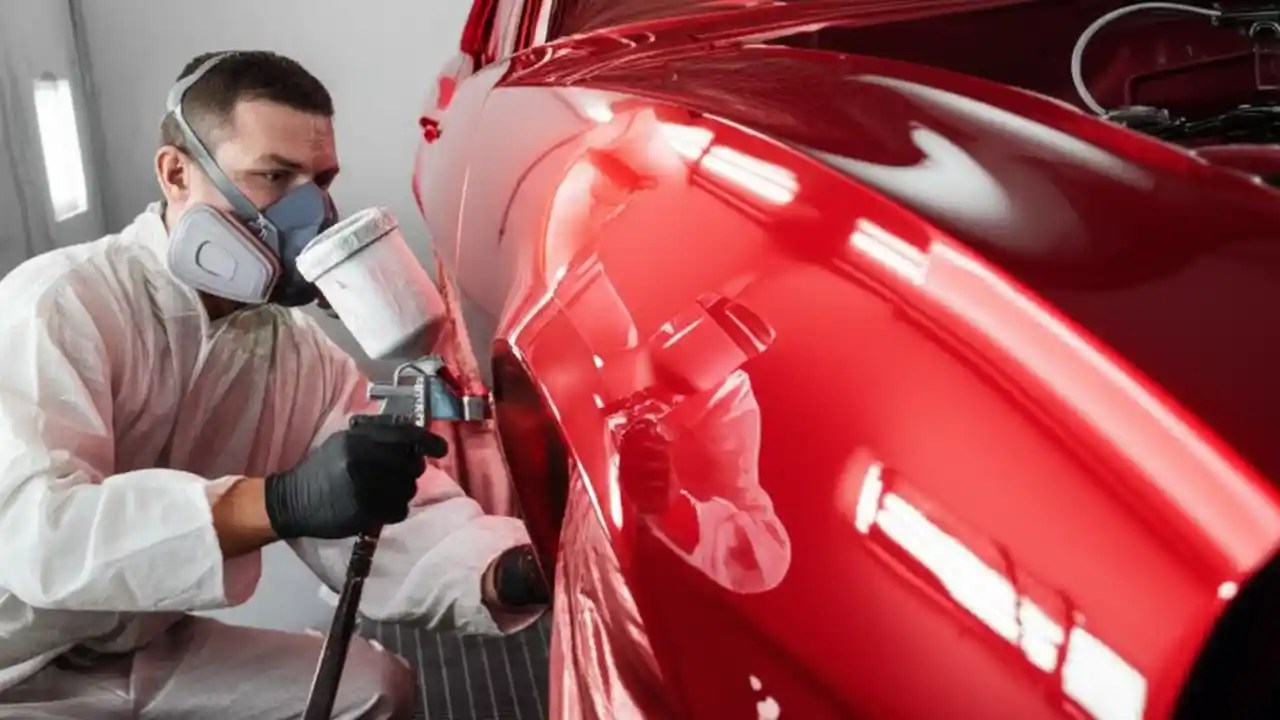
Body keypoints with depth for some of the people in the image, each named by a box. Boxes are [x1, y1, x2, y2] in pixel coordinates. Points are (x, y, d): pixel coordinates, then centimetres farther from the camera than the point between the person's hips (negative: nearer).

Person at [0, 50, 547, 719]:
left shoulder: (304, 354, -4)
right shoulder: (59, 306, -22)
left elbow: (396, 527, -11)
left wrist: (512, 572, -31)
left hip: (151, 655, 6)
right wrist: (284, 501, -47)